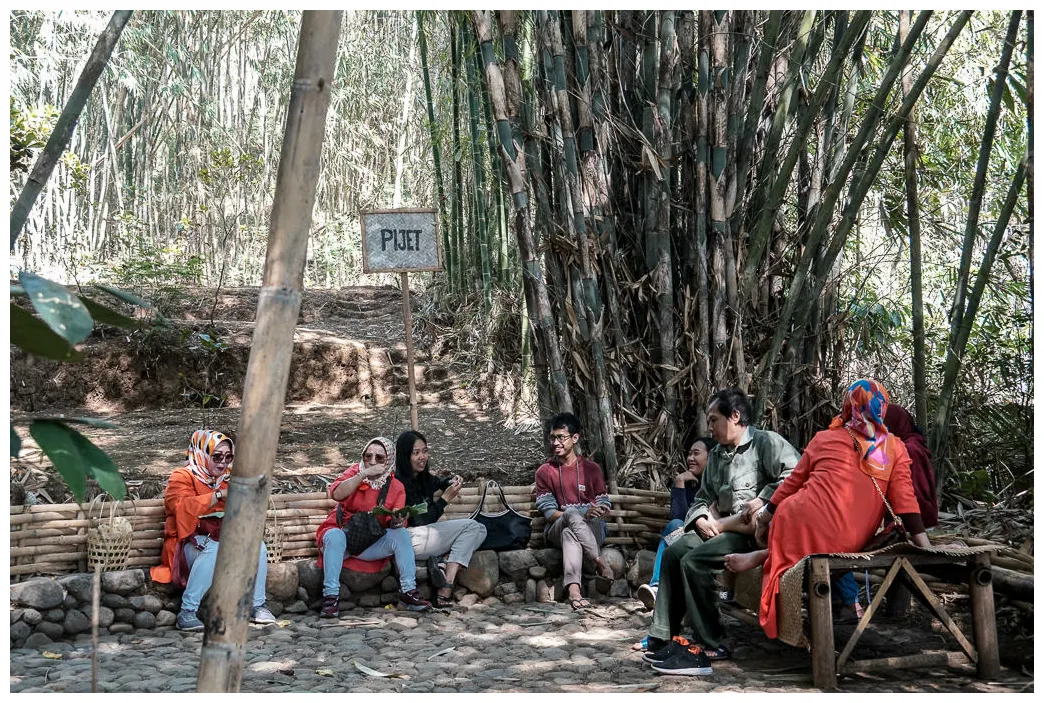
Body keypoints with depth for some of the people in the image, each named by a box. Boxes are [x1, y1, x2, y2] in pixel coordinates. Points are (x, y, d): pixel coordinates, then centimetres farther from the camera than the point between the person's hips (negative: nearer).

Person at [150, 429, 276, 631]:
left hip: (222, 538, 6)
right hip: (191, 542, -6)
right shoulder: (182, 477, -1)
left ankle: (257, 605, -7)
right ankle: (186, 613, -33)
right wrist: (219, 495, -27)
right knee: (214, 550, -37)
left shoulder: (226, 478, 17)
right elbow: (182, 507, -23)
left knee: (257, 546, -19)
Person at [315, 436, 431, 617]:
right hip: (341, 536, -2)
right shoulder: (356, 471, -2)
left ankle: (408, 592, -18)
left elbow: (395, 523, -7)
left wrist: (397, 521, -31)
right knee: (335, 535, -35)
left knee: (401, 534, -21)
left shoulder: (396, 487, 2)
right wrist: (364, 473, -26)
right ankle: (331, 596, -31)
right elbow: (336, 494, -21)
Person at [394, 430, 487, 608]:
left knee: (478, 530, 2)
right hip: (410, 538, -9)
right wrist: (445, 498, -17)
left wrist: (452, 481, 8)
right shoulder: (399, 483, -14)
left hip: (427, 534, 9)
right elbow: (421, 521, -15)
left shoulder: (424, 477, 10)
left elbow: (438, 484, 31)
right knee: (471, 526, -11)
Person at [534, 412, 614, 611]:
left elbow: (604, 503, 9)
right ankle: (599, 562, -41)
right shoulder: (545, 471, 6)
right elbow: (549, 512, -4)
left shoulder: (591, 468, 9)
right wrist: (582, 515, -20)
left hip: (590, 529, 1)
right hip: (557, 528, -1)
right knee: (571, 513, -37)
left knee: (569, 533, -37)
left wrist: (602, 510, -18)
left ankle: (573, 589, -50)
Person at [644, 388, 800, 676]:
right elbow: (702, 498, 20)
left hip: (755, 528, -9)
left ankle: (709, 645, -17)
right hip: (726, 527, 9)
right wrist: (701, 520, -1)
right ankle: (663, 636, -2)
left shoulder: (766, 442, -4)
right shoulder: (716, 455, 21)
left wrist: (762, 499, -25)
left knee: (694, 560, -24)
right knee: (674, 553, -4)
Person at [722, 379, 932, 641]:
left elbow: (793, 483, 18)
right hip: (848, 543, 0)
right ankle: (764, 556, 7)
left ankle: (763, 555, 14)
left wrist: (766, 513, 31)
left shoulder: (824, 439, 9)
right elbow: (904, 499, -1)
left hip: (806, 523, 0)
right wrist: (926, 549, 0)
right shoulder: (895, 447, 6)